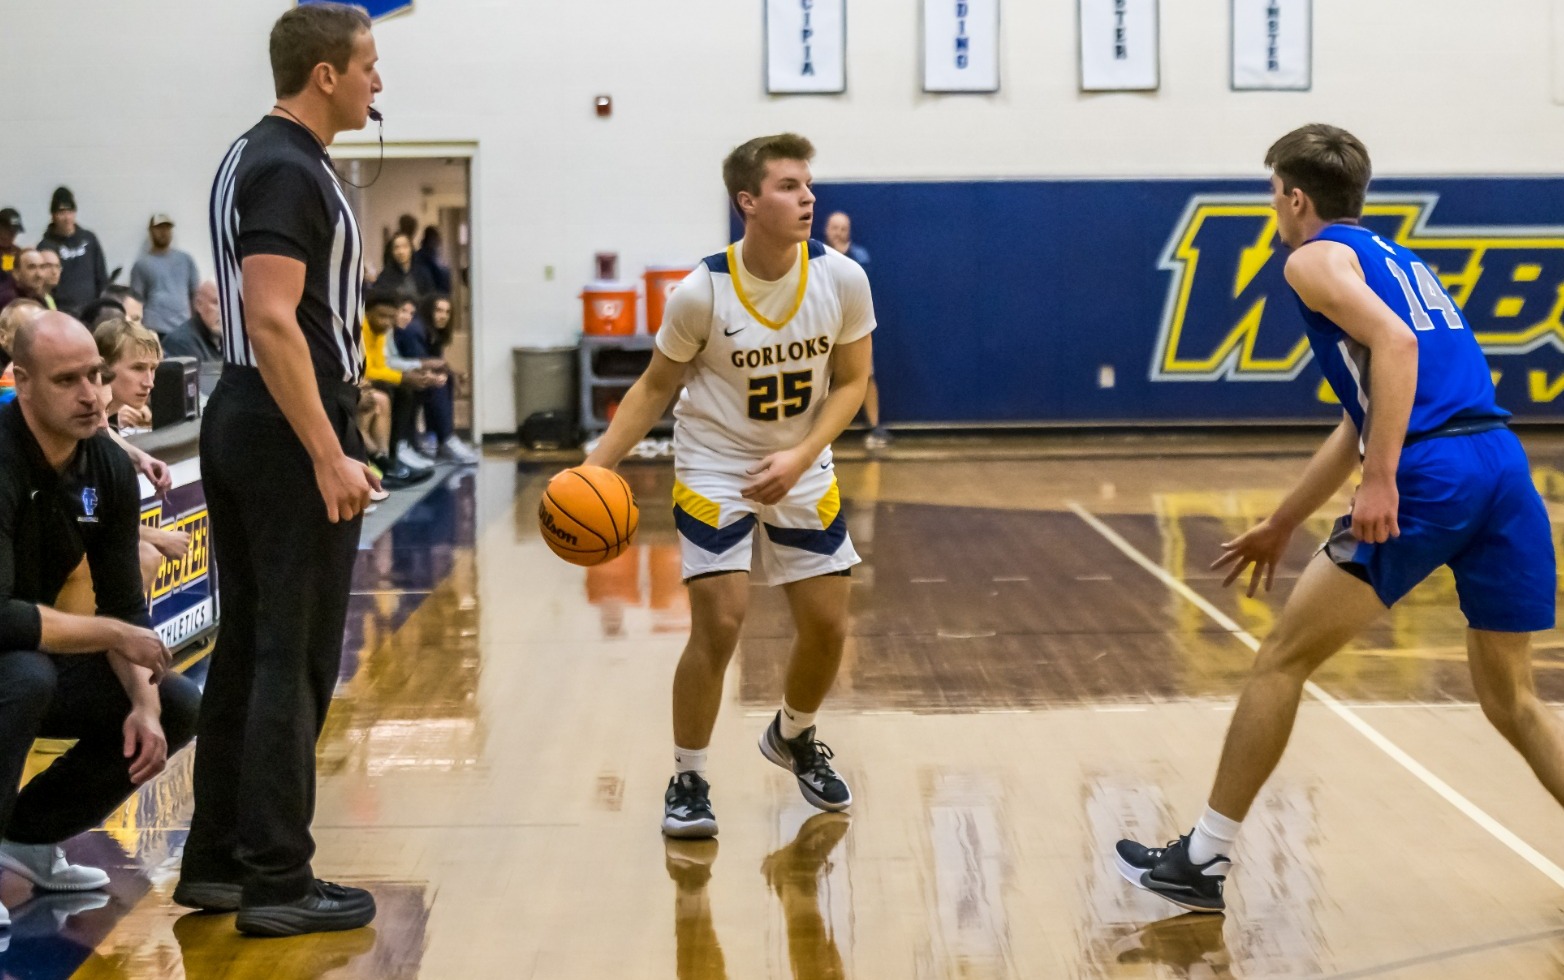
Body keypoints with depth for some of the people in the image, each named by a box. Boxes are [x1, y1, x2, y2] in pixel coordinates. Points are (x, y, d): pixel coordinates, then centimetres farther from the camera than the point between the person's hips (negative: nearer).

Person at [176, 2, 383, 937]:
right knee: (294, 660, -5)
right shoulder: (291, 171, -15)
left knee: (248, 649, 13)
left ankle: (216, 862, 20)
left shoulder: (255, 159, 16)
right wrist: (330, 456, -24)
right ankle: (278, 881, 1)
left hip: (241, 422, 10)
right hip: (293, 433, -10)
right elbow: (273, 323, -24)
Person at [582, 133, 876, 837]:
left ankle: (793, 739, 37)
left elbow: (850, 383, -4)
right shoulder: (702, 292, -20)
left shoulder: (843, 280, -14)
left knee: (827, 627, 6)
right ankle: (687, 782, 5)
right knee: (719, 625, -13)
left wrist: (801, 456, -20)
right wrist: (598, 463, -16)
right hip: (714, 470, -3)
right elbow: (656, 386, -6)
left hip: (803, 473, 3)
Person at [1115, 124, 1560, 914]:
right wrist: (1285, 524, 40)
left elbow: (1393, 343, -14)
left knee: (1282, 661, 5)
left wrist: (1381, 480, -20)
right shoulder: (1395, 259, 31)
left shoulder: (1316, 257, 6)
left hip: (1430, 478, -8)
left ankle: (1204, 861, 12)